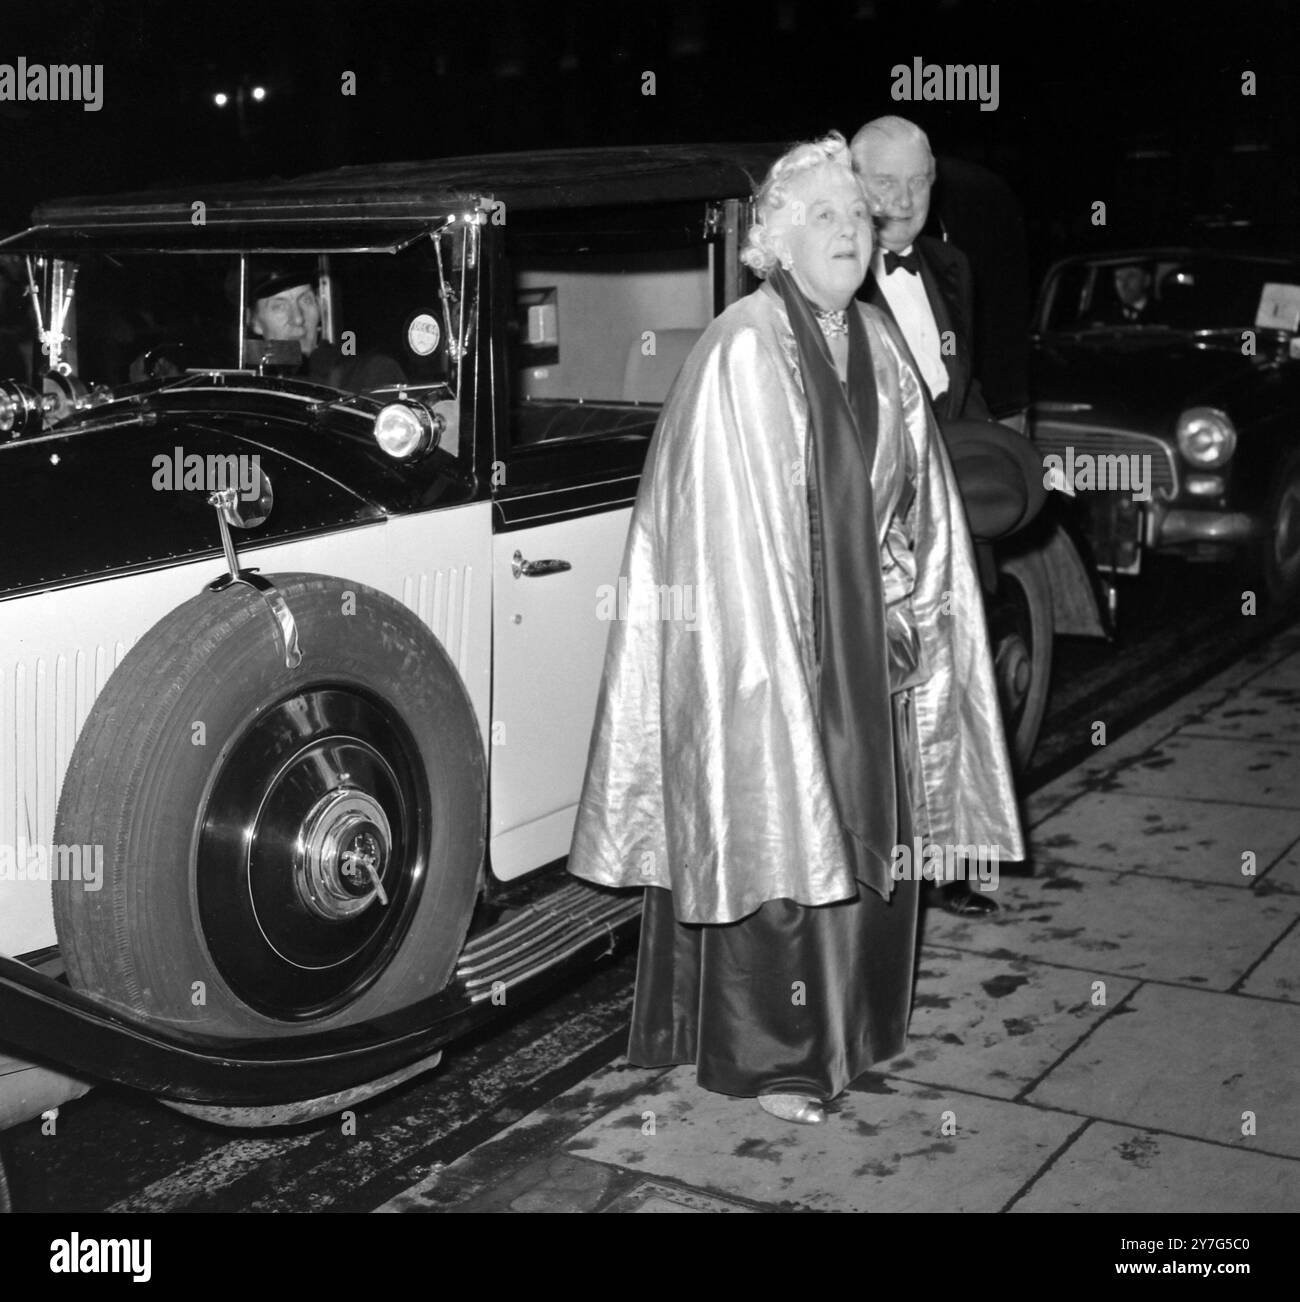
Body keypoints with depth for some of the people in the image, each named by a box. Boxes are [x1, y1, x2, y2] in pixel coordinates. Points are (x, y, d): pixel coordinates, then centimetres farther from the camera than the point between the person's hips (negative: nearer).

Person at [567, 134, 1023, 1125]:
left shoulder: (879, 345, 7)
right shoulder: (742, 353, -14)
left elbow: (917, 493, 13)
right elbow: (725, 519, -17)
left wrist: (912, 595, 3)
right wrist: (774, 649, -19)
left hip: (868, 645, 7)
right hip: (767, 637, -7)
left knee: (867, 826, 14)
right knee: (773, 836, 2)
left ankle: (850, 1026, 32)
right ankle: (768, 1057, 17)